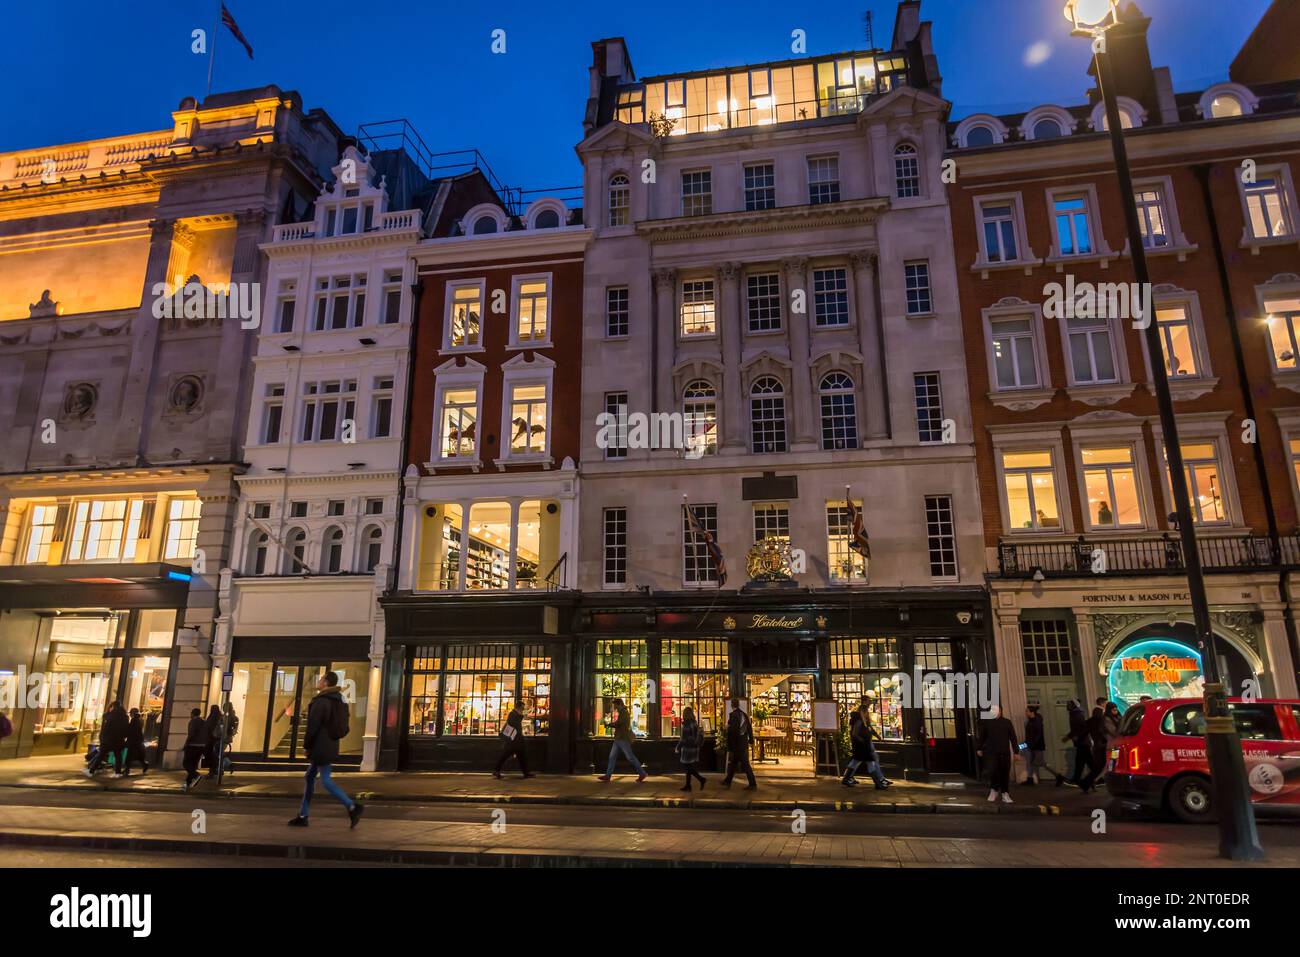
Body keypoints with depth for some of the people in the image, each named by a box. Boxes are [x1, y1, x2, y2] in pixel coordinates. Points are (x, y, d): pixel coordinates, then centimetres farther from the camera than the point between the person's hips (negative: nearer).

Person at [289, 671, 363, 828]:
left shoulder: (321, 701, -16)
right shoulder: (338, 700, 12)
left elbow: (313, 725, -18)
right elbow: (343, 725, 16)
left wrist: (307, 744, -3)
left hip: (320, 747, -9)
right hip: (330, 746, 9)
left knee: (326, 781, -8)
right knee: (309, 777, 16)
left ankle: (352, 807, -14)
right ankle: (303, 816, 20)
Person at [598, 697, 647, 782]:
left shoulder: (624, 713, -13)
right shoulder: (621, 713, 17)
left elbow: (617, 723, -20)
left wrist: (609, 724, -7)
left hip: (623, 739, -10)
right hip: (618, 739, 10)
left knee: (630, 757, -4)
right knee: (612, 757, 5)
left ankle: (642, 773, 4)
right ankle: (608, 776, 5)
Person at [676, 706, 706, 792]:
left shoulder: (686, 724, -17)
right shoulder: (695, 723, 9)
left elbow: (683, 738, -18)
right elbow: (699, 735, 15)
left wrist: (678, 747, -9)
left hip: (687, 748, -8)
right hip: (695, 747, 8)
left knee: (688, 767, -1)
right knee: (689, 767, 13)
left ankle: (701, 779, -9)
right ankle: (688, 785, 15)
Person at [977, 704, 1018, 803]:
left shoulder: (1007, 722, 5)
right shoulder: (986, 722, 3)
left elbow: (1013, 737, 7)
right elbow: (982, 736, 10)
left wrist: (1015, 751, 4)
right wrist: (979, 748, 12)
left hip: (1005, 753, 1)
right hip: (991, 752, -1)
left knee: (1005, 774, 5)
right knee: (992, 771, -10)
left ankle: (1005, 795, 16)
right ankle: (993, 790, 12)